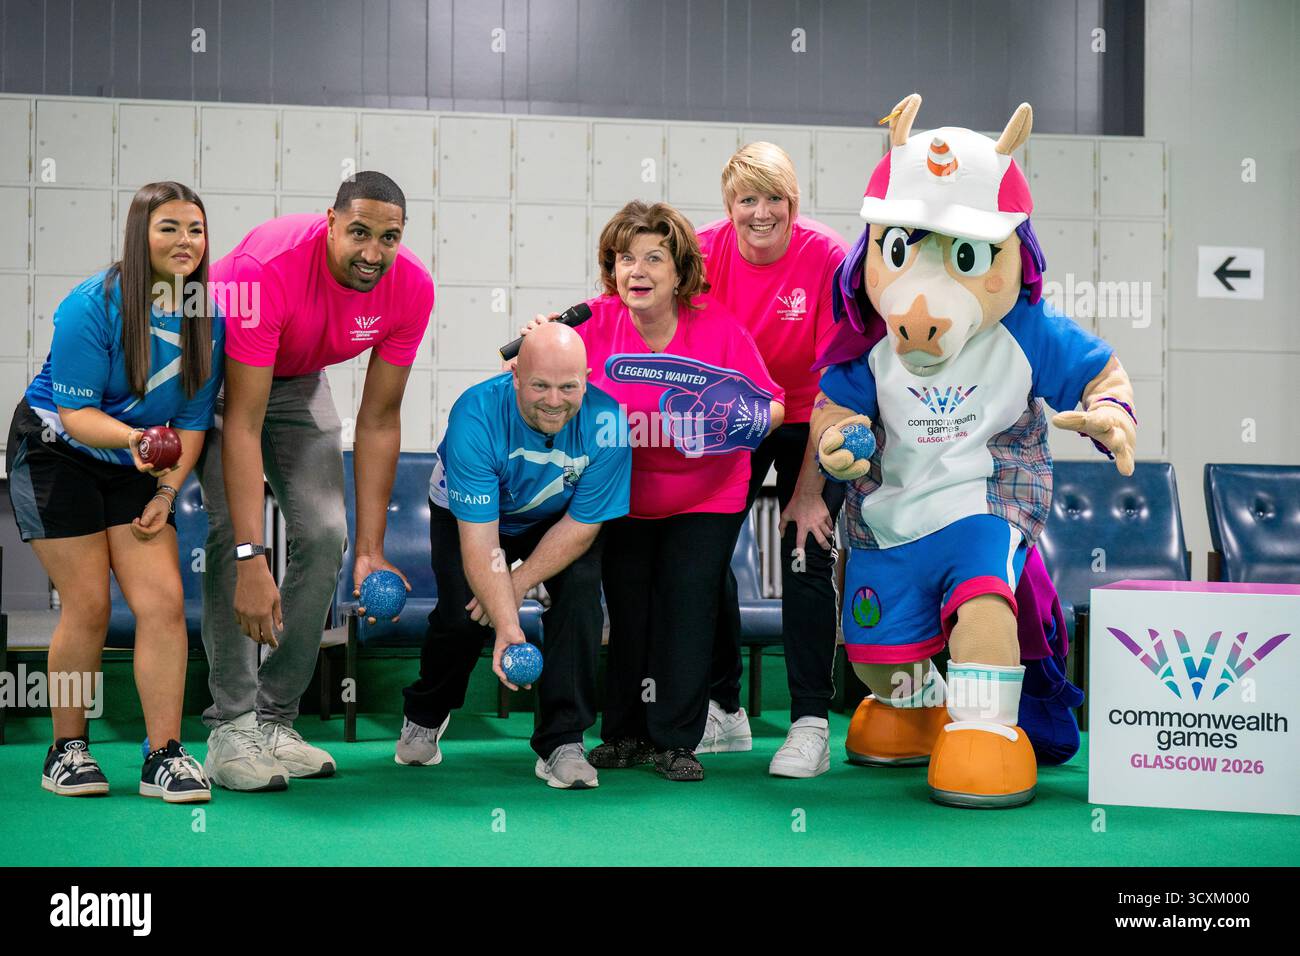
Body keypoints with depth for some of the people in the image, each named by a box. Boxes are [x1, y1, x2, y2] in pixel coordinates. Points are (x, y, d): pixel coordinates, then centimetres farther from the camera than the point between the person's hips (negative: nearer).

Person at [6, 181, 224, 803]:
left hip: (134, 470, 4)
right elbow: (75, 413, -21)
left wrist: (166, 493, -9)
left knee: (164, 603, -8)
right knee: (88, 607, -5)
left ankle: (164, 758, -2)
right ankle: (66, 751, 13)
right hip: (56, 454, -4)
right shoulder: (93, 306, -21)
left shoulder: (207, 317, -6)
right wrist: (134, 437, -39)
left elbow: (193, 416, 0)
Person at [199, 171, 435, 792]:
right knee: (229, 531, -20)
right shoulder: (268, 268, -40)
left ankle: (275, 720, 3)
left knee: (324, 535, -7)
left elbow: (379, 422, -15)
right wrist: (251, 560, -45)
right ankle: (231, 729, -15)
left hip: (299, 379, 5)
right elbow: (242, 425, -40)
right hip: (216, 373, -5)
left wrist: (371, 550, -18)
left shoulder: (411, 289, -25)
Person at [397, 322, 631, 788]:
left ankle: (562, 741, -11)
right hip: (467, 512, -1)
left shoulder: (607, 423, -32)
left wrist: (519, 584, -24)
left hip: (561, 519, 1)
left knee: (580, 593, -23)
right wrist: (508, 626, -49)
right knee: (463, 611, -18)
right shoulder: (475, 417, -38)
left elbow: (581, 525, -20)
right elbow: (479, 538, -39)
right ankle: (425, 716, 15)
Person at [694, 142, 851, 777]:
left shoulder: (828, 258, -23)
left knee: (806, 559, -10)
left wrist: (810, 489, -19)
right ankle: (723, 711, 18)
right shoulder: (706, 252, -16)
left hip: (809, 424, -3)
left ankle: (811, 725, -3)